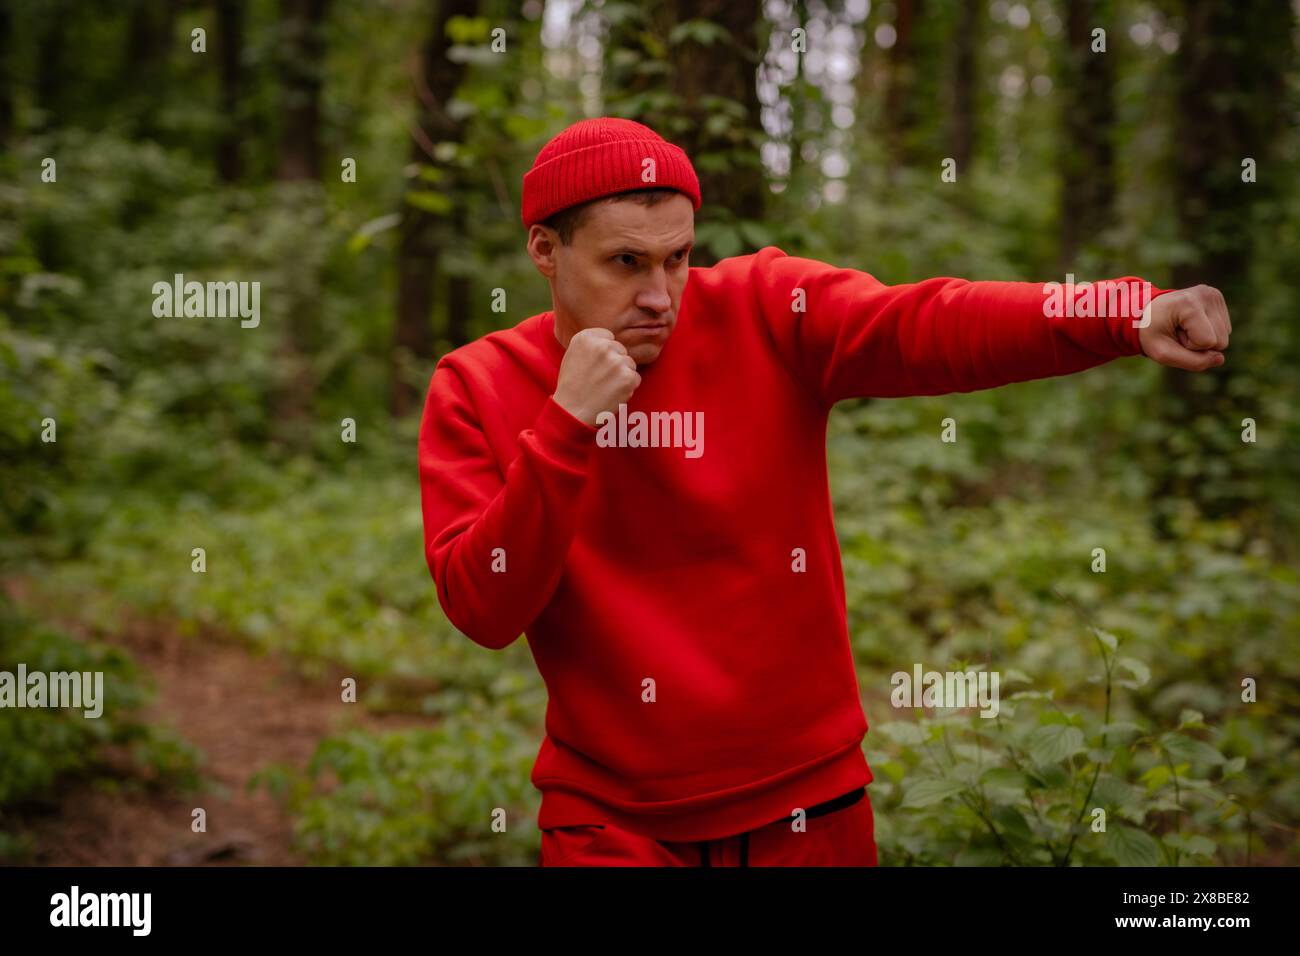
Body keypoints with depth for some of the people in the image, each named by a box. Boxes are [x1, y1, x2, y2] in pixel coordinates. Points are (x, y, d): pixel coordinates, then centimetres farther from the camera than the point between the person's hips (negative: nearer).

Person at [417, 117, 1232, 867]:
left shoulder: (766, 314, -8)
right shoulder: (476, 389, -6)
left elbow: (930, 326, -24)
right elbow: (481, 611, -14)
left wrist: (1128, 314, -39)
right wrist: (567, 427, -24)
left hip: (809, 804, 1)